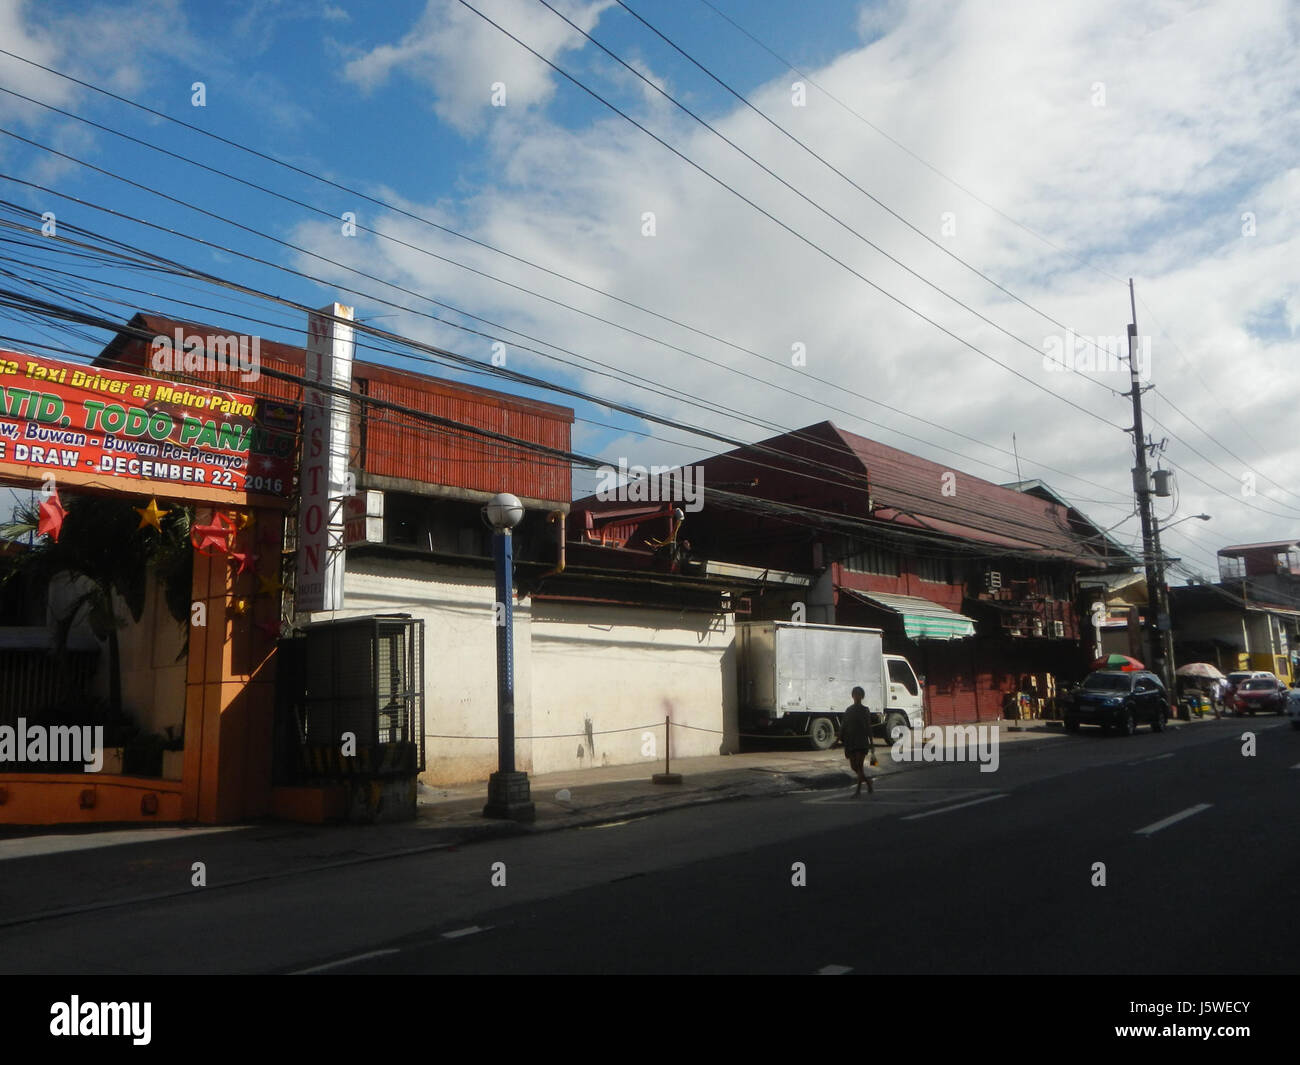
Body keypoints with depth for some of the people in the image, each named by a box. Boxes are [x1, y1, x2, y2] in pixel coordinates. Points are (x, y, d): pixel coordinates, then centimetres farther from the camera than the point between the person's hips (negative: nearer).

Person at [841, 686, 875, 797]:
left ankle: (858, 790, -7)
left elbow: (869, 728, 4)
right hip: (850, 742, 4)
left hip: (862, 742, -4)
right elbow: (843, 726, 10)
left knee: (859, 766, -11)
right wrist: (840, 739, 1)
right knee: (853, 767, 6)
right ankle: (868, 781, 30)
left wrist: (872, 744, 2)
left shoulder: (865, 711, 3)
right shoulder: (848, 711, 11)